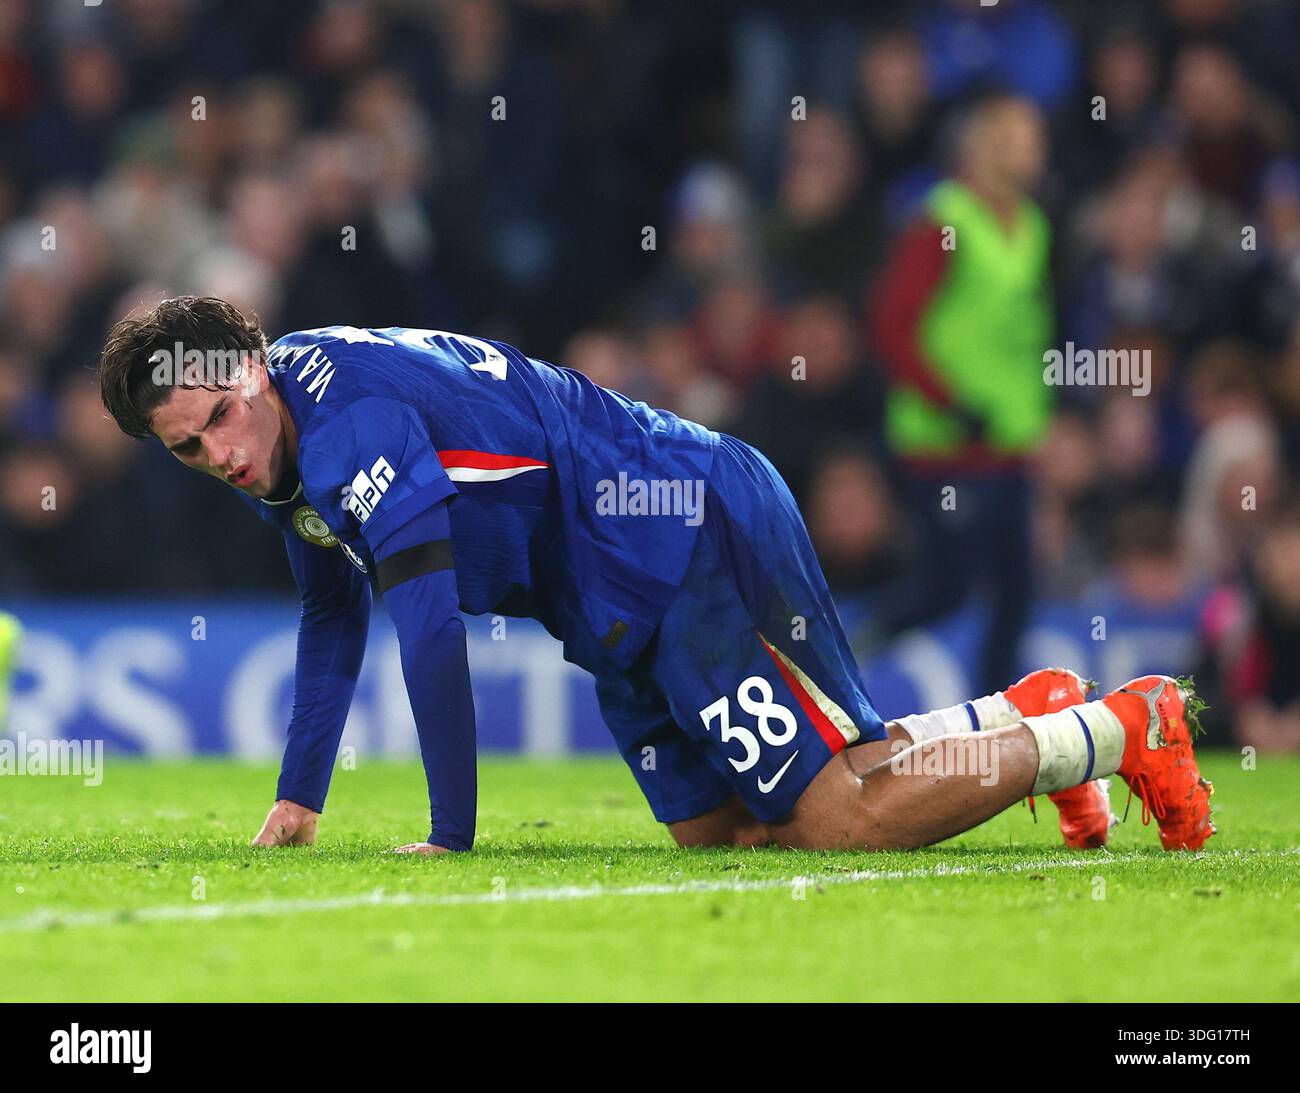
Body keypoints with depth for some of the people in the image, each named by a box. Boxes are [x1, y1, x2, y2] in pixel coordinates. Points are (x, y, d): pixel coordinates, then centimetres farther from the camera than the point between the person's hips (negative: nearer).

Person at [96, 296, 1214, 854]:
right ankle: (1018, 716, 28)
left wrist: (450, 836, -23)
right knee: (718, 830, 17)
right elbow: (334, 616, 23)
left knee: (841, 820, -14)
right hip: (631, 606, 10)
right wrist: (296, 801, 20)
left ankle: (1121, 729, 3)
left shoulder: (351, 416, -25)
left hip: (695, 539, -10)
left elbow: (430, 630, -28)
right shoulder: (288, 452, 7)